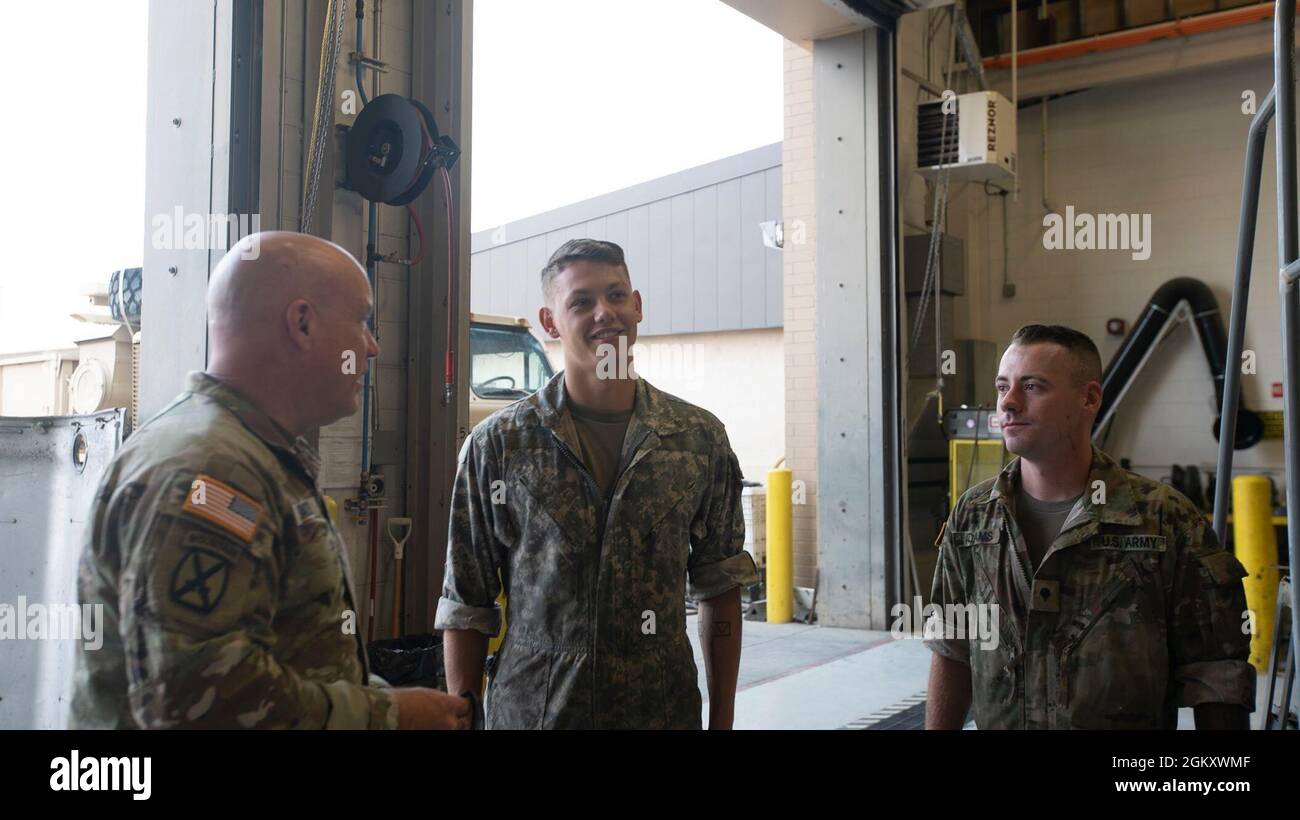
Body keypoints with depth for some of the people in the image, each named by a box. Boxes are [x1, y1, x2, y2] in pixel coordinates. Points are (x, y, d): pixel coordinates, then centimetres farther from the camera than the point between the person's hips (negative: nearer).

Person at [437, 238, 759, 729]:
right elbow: (465, 609, -2)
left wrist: (721, 720, 4)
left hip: (663, 711, 2)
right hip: (529, 710, -1)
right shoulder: (496, 444, -6)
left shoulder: (701, 439, 0)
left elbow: (719, 594, 5)